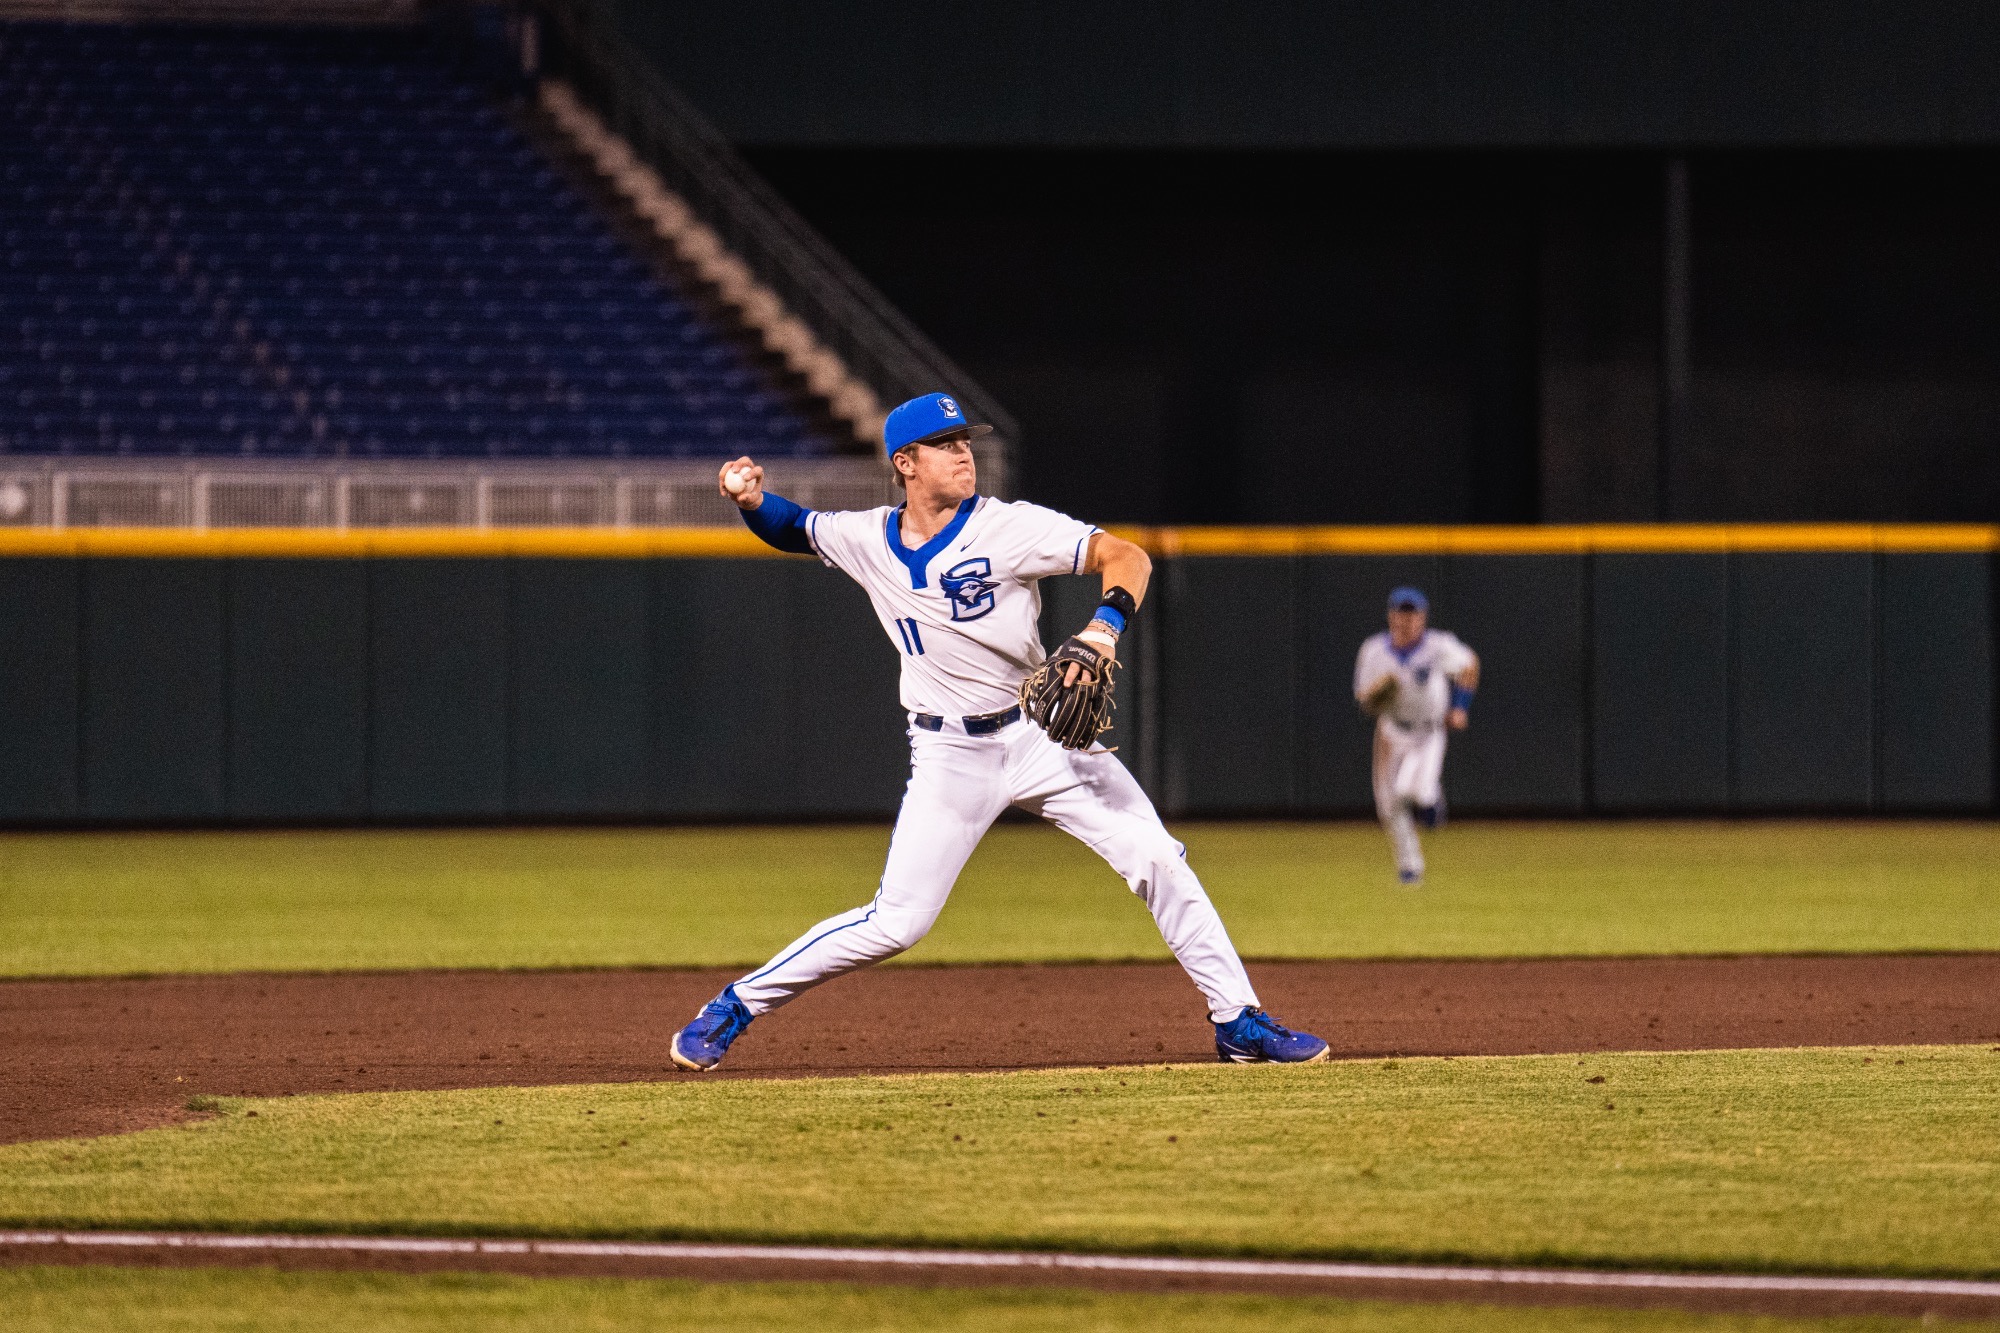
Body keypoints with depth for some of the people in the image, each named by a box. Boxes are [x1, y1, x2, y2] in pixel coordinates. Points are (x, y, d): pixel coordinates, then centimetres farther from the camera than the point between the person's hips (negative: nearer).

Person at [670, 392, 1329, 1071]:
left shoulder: (1010, 526, -11)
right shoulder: (869, 539, -3)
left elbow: (1125, 556, -14)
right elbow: (792, 529, 17)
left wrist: (1102, 630, -31)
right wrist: (752, 500, -5)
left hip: (1043, 732, 0)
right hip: (949, 754, 0)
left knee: (1157, 861, -8)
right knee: (894, 924, -7)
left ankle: (1238, 1021, 2)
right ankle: (736, 1005, 9)